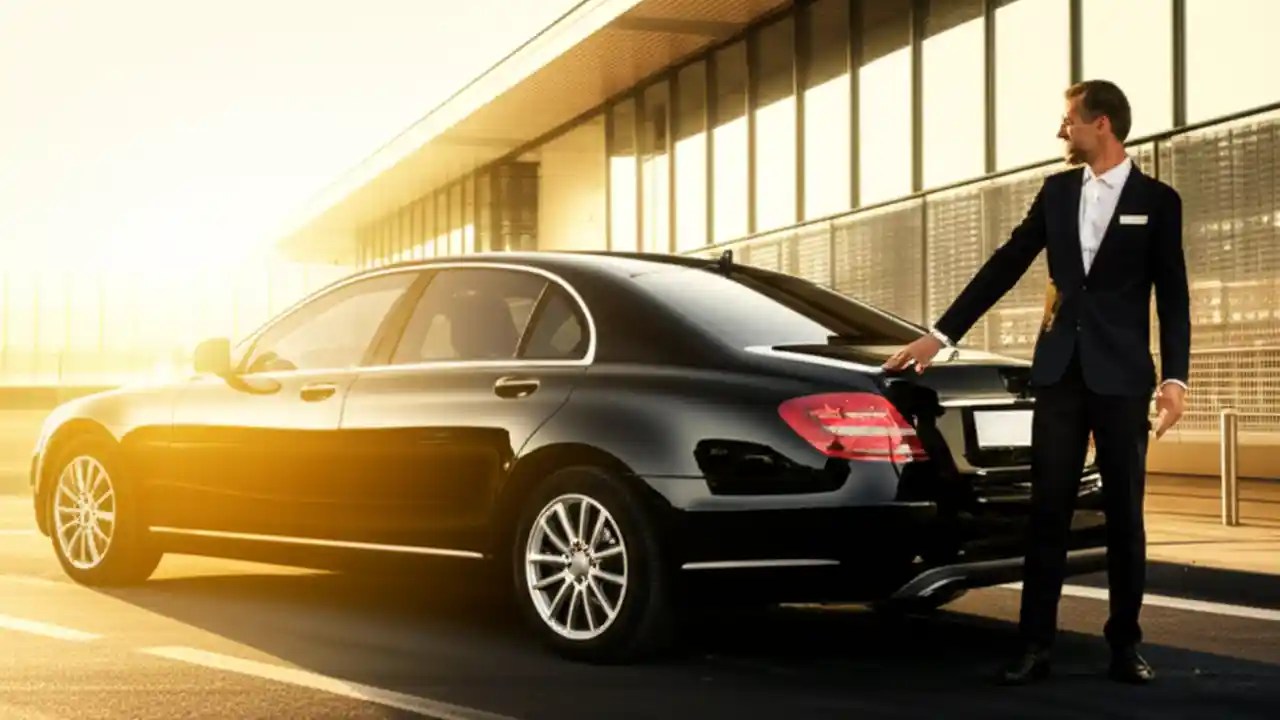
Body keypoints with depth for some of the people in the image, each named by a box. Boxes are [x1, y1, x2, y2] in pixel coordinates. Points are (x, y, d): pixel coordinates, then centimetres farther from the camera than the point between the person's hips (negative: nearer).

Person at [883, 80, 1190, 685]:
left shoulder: (1156, 200, 0)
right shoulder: (1057, 191, 9)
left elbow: (1172, 297, -1)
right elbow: (1005, 266, 10)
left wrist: (1174, 377, -11)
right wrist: (941, 334, 7)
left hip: (1121, 375, -3)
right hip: (1059, 371, 3)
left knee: (1124, 513, 3)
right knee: (1048, 511, 2)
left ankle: (1125, 645, 12)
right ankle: (1035, 646, 4)